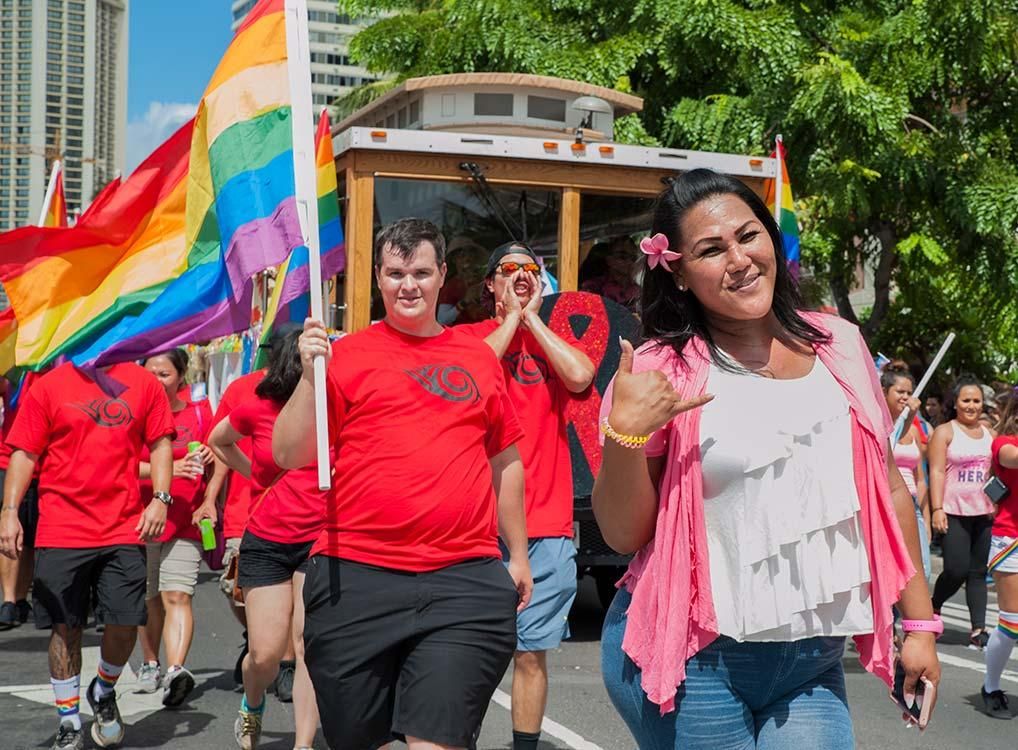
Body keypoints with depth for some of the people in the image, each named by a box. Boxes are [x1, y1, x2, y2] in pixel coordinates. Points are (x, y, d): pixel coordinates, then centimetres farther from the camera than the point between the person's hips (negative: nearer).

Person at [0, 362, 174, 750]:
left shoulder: (143, 383, 6)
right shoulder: (48, 386, 2)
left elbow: (160, 443, 9)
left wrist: (161, 497, -4)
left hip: (124, 529, 1)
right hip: (61, 532, 0)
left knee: (124, 623, -4)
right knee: (65, 627, 5)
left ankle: (104, 692, 28)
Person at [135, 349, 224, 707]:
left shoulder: (199, 413, 5)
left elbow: (219, 463, 9)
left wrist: (209, 501, -6)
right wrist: (169, 469, -23)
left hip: (186, 521, -1)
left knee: (178, 596, -13)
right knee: (148, 599, 11)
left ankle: (176, 671, -23)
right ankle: (150, 665, 29)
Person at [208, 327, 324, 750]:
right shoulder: (258, 410, -3)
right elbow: (217, 441, 17)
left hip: (319, 540, 0)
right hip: (265, 543, 0)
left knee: (309, 647, -9)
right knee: (266, 653, 2)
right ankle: (252, 706, 35)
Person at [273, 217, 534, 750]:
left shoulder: (478, 357, 12)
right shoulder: (345, 355, 4)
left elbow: (505, 462, 20)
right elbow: (288, 456, 0)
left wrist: (518, 555, 21)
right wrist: (310, 375, -12)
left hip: (467, 579, 1)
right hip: (356, 576, -1)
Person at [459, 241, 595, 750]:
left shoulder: (552, 341, 14)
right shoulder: (468, 336, 8)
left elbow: (580, 376, -8)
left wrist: (532, 316, 0)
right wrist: (512, 317, -3)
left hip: (545, 526, 2)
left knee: (531, 652, 5)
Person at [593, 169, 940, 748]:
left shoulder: (839, 347, 3)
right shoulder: (661, 373, -7)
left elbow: (887, 489, 12)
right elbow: (623, 533, -4)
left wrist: (920, 620, 13)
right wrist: (625, 434, -21)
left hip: (813, 666, 3)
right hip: (691, 661, -3)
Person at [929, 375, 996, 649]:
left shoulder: (989, 434, 15)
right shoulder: (945, 432, -1)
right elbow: (936, 471, -7)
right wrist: (937, 508, -15)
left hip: (984, 513, 5)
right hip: (954, 513, -5)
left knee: (978, 573, 4)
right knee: (957, 570, -10)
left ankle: (978, 630, 4)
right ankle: (933, 608, 16)